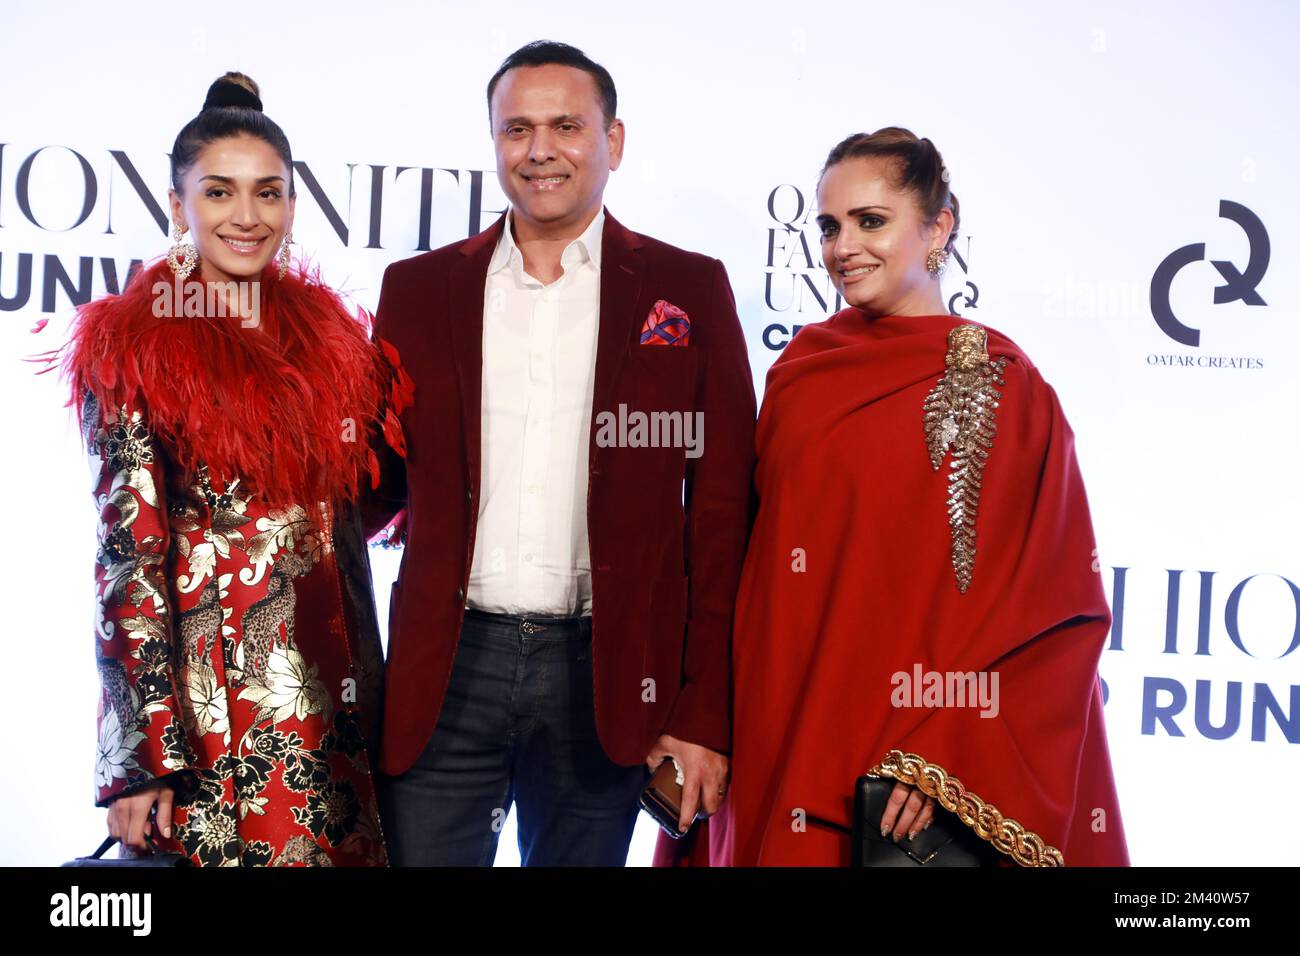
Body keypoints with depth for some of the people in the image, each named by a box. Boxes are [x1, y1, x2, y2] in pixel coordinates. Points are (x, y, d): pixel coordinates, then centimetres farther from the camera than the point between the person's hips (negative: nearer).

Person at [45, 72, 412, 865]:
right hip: (203, 706, -5)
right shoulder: (135, 349, -6)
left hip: (332, 692, 5)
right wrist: (144, 758, -14)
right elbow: (128, 552, -10)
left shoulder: (326, 331, 8)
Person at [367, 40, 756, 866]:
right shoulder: (420, 287, 9)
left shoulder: (688, 289, 3)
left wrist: (706, 713, -5)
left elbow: (721, 514, -1)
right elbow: (378, 486, 13)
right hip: (446, 672, 1)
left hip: (604, 675, -1)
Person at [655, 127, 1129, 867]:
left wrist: (945, 747, -15)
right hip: (780, 743, 4)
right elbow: (752, 547, 10)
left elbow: (1047, 607, -8)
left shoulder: (1002, 385, -6)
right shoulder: (802, 368, 6)